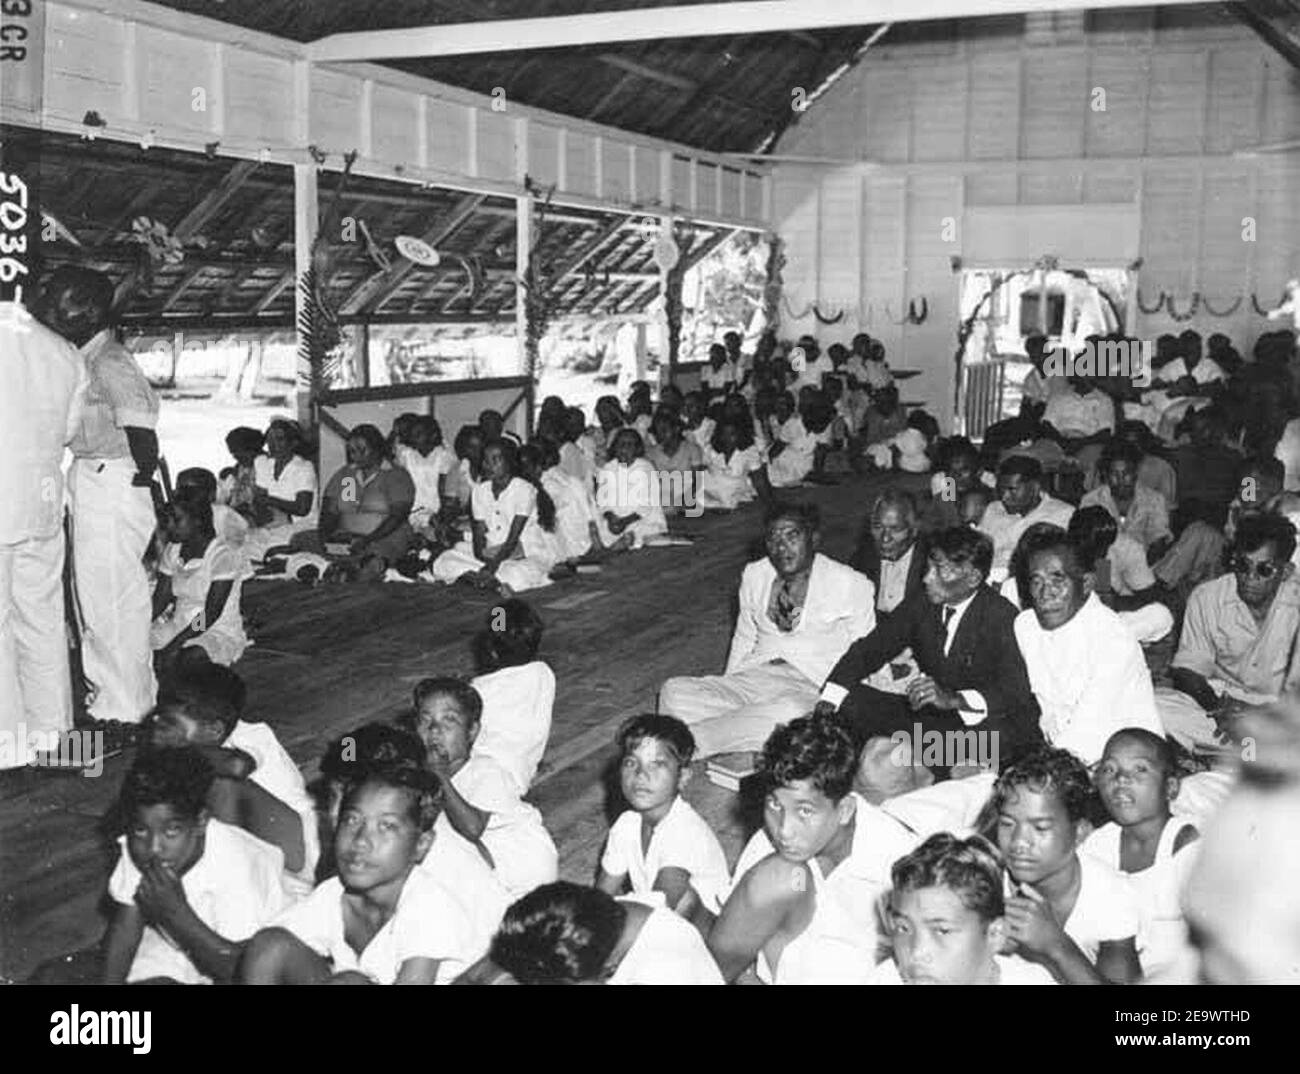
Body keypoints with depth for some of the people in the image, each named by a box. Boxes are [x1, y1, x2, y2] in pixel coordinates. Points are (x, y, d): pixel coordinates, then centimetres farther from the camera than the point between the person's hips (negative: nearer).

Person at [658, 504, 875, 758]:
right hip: (752, 678, 4)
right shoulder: (754, 575, 15)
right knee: (675, 691, -20)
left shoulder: (850, 585, 1)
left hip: (809, 689, -4)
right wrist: (726, 687, 8)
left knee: (791, 711, -41)